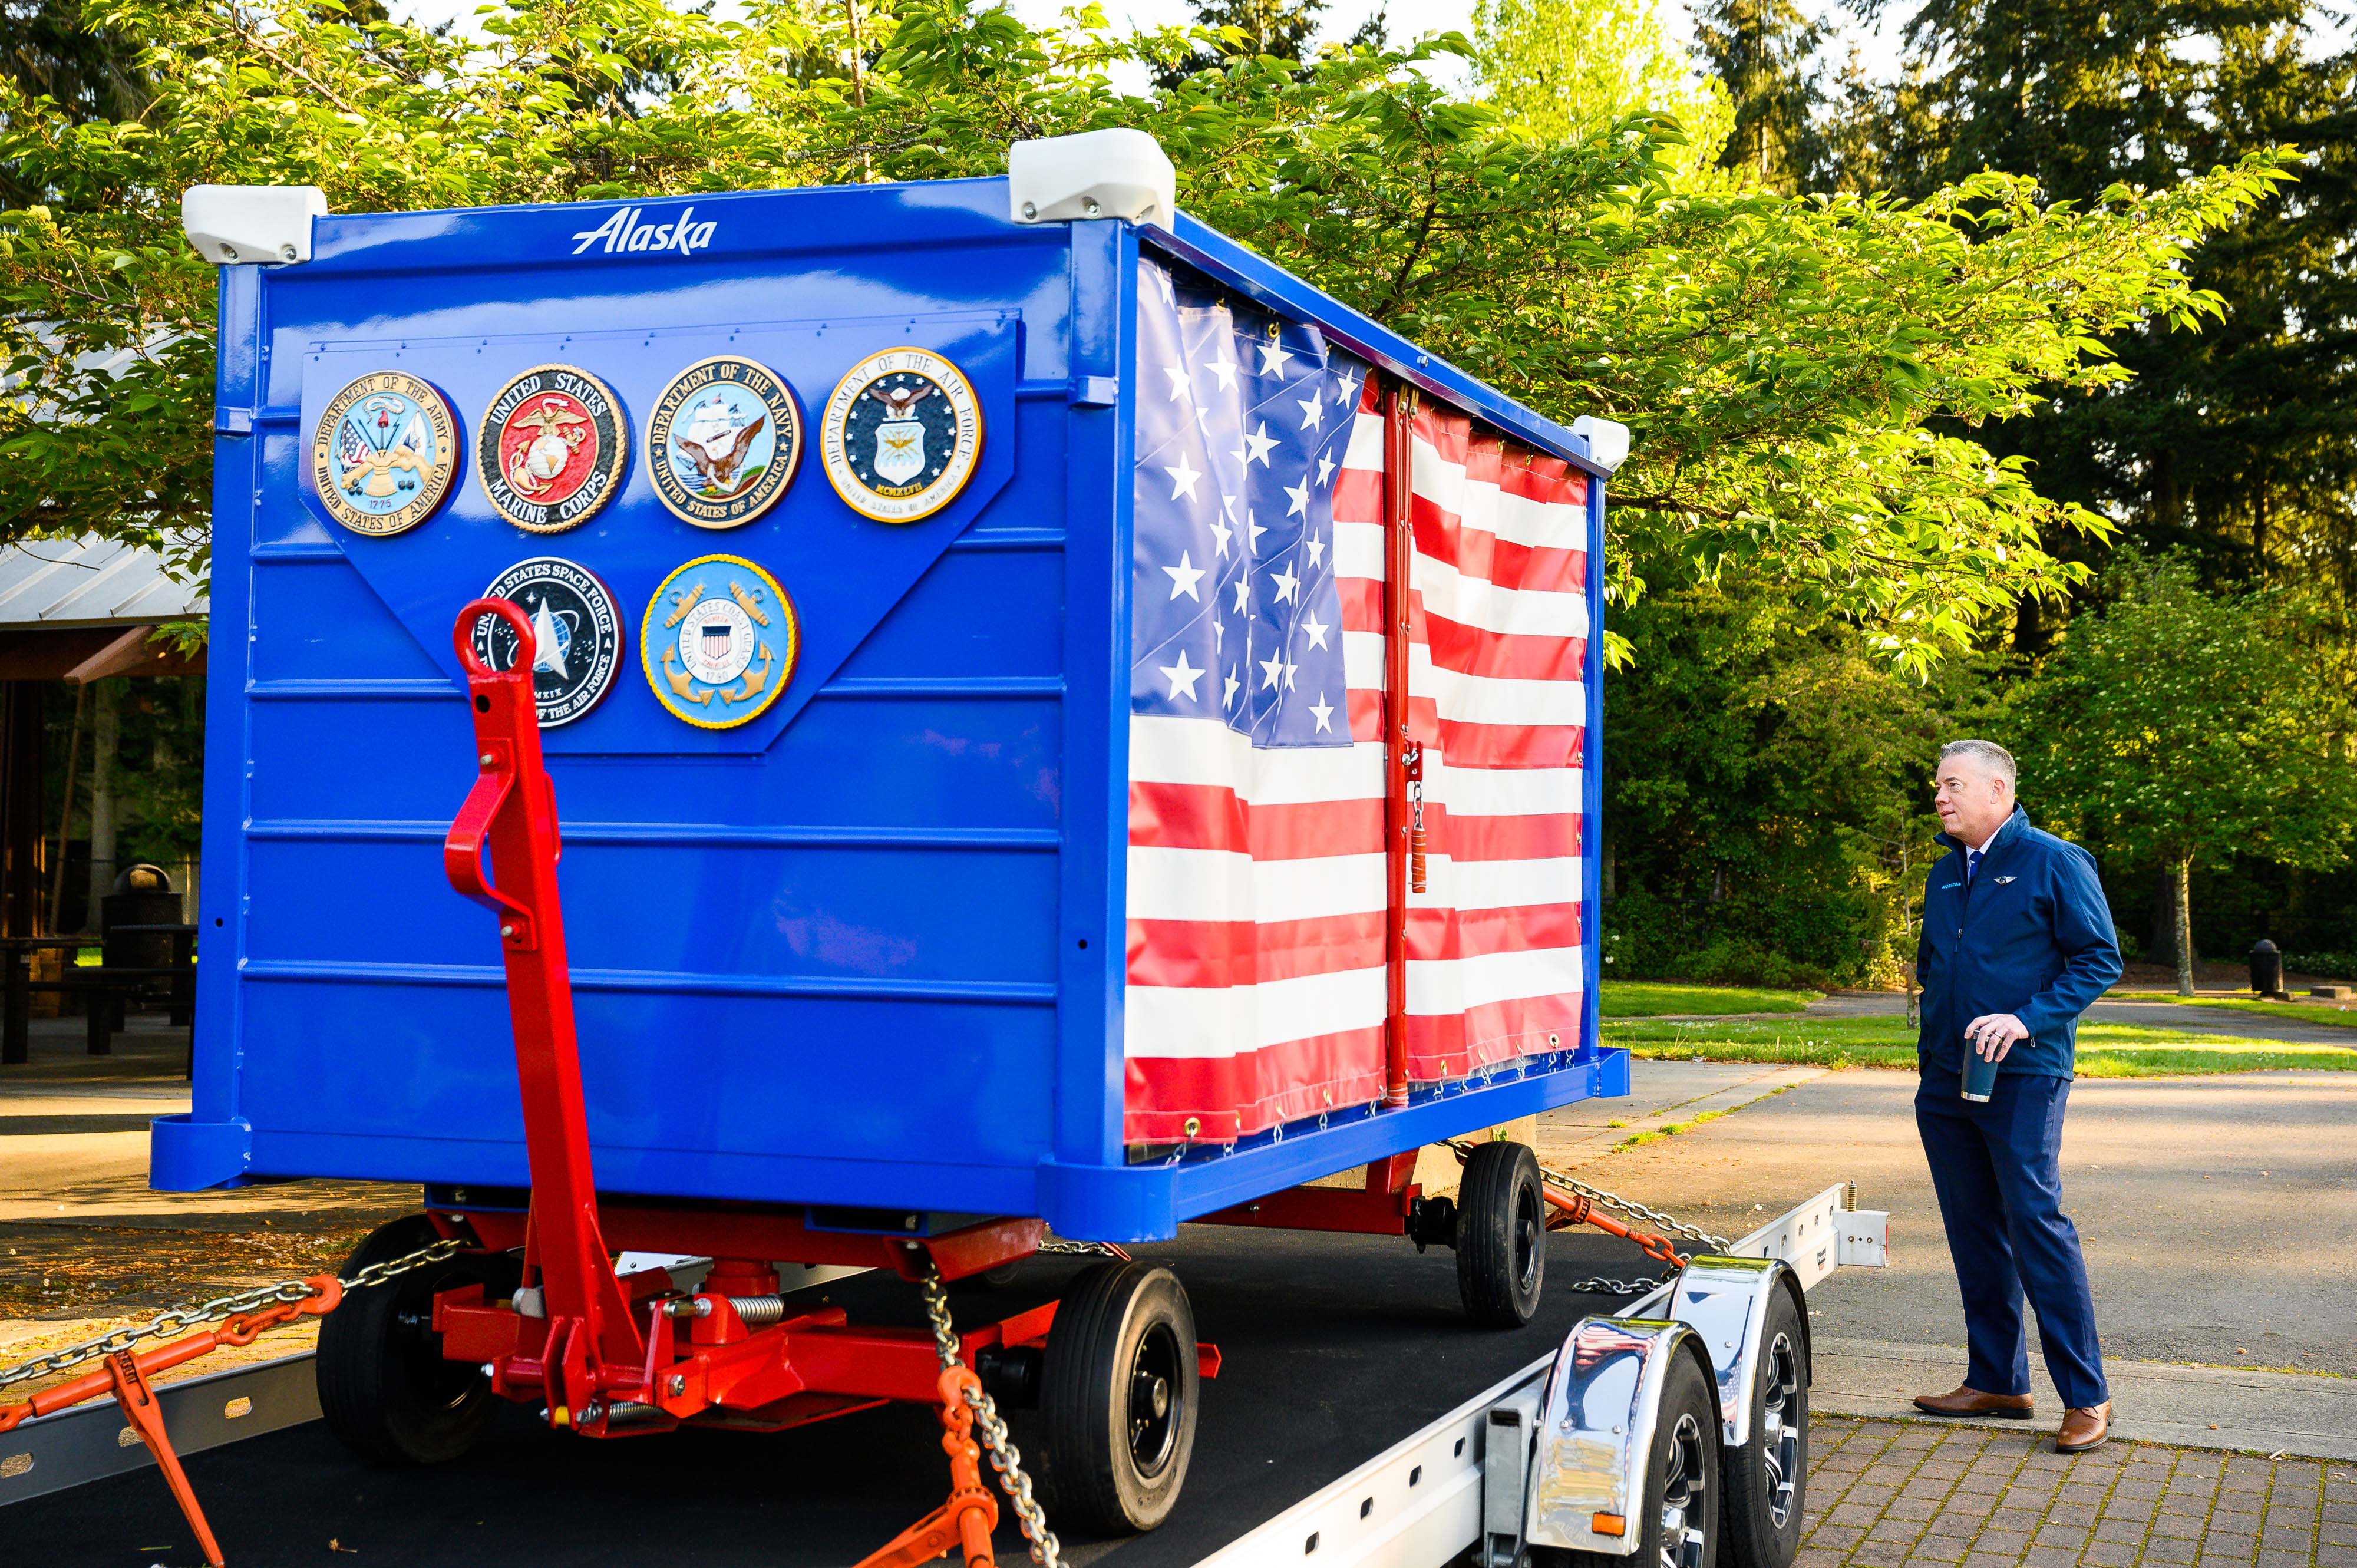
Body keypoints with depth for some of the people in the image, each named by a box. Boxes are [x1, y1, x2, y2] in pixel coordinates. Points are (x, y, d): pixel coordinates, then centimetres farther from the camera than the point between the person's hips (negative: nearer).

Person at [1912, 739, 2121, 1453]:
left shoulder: (2054, 863, -5)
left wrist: (2027, 1020, -18)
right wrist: (1931, 1054, 15)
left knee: (2036, 1222, -10)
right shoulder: (1945, 873, 15)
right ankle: (1995, 1381, 19)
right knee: (1974, 1232, 10)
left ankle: (2086, 1397, -4)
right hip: (1945, 1082, 7)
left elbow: (2100, 960, -7)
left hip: (2022, 1078, -7)